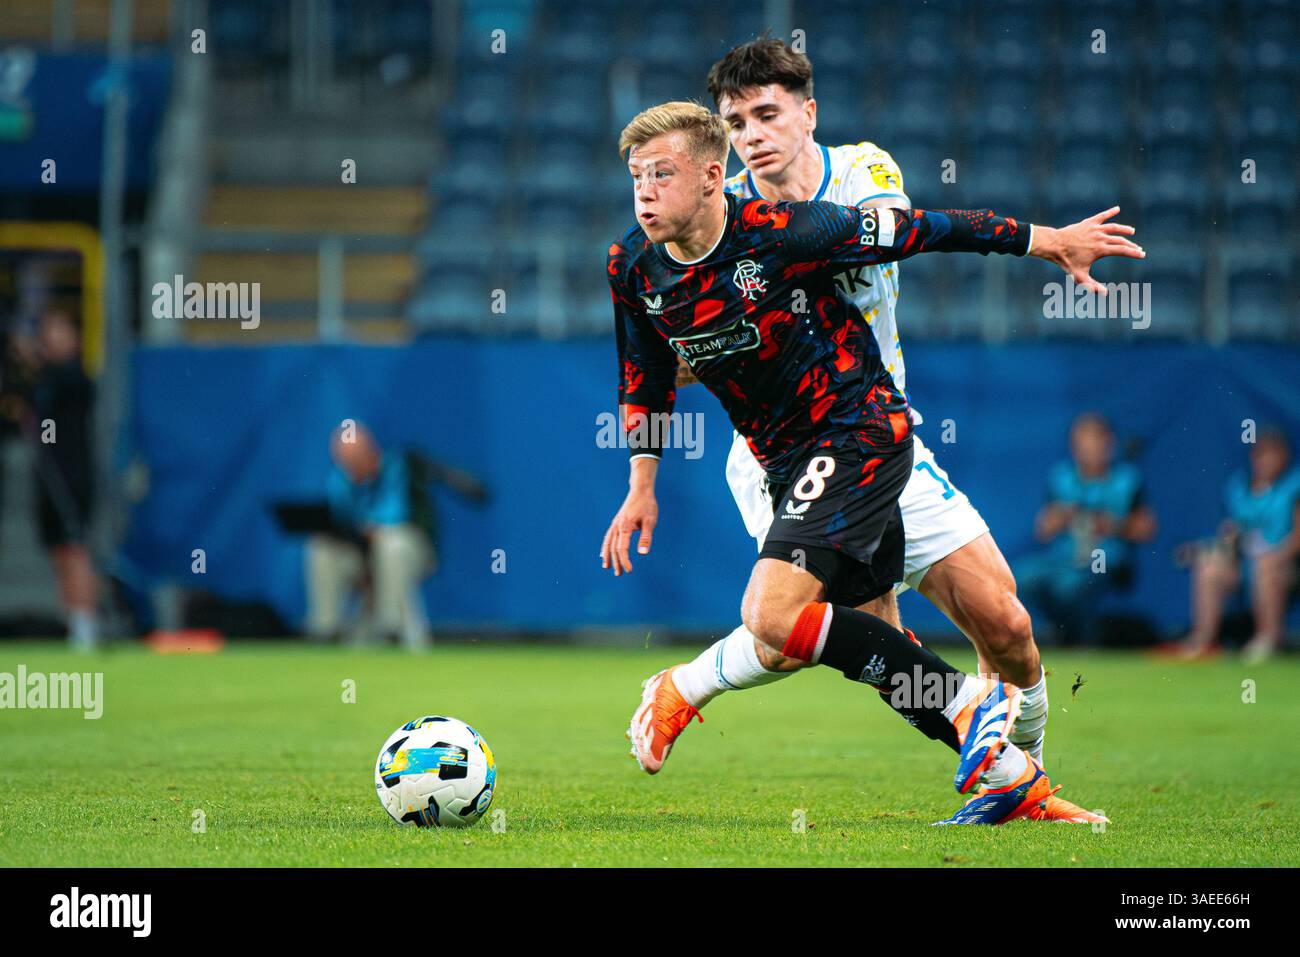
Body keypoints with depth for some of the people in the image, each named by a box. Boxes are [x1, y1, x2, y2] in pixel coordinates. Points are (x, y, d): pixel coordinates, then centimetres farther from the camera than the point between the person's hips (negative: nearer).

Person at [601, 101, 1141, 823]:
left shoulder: (781, 231, -21)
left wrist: (1047, 241, -5)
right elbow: (644, 377, 14)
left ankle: (967, 701, -10)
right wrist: (642, 487, 10)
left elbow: (921, 231, -12)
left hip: (860, 433, -7)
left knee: (771, 615, -22)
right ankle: (1009, 775, 23)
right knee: (864, 638, 10)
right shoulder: (632, 268, -4)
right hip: (787, 463, 7)